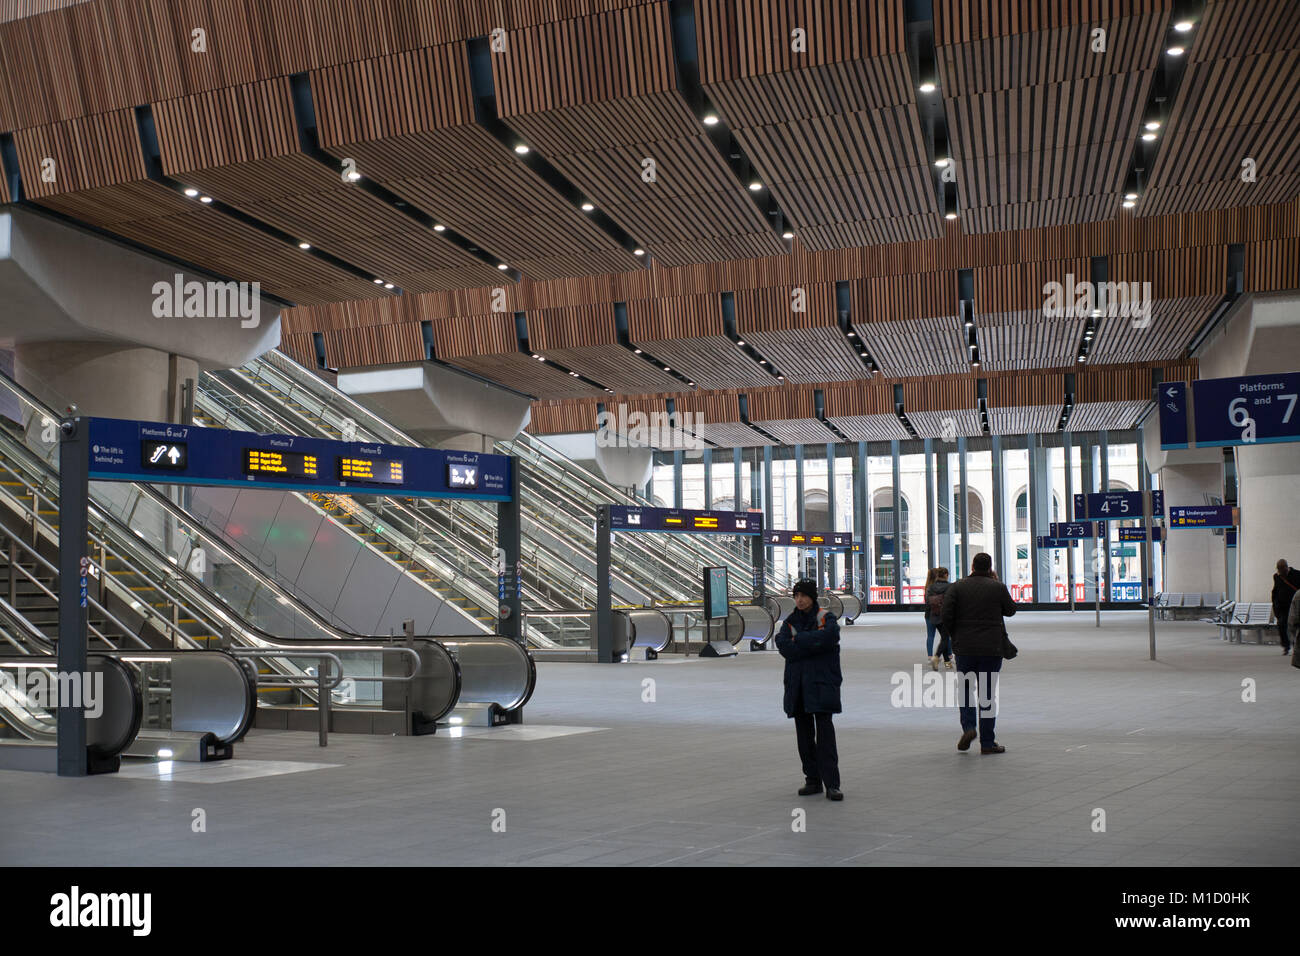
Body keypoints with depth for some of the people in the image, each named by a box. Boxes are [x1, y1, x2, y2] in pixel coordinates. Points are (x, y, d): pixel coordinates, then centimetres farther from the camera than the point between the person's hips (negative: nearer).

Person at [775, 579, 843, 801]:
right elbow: (783, 646, -6)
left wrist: (799, 639, -12)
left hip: (822, 682, -4)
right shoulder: (790, 621, 11)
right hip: (797, 685, 4)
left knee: (825, 732, -11)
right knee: (804, 734, 8)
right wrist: (814, 644, -13)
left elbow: (829, 636, -21)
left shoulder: (826, 618, 1)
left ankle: (831, 784, -11)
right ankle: (813, 780, 18)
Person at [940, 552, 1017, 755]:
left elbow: (945, 616, -8)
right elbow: (1010, 610, 12)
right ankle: (987, 742, 6)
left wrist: (952, 636, 7)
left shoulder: (957, 587, 0)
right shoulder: (998, 587, -2)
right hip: (992, 649, 0)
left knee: (965, 689, 15)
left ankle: (968, 727, -7)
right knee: (987, 693, 6)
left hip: (964, 648, 1)